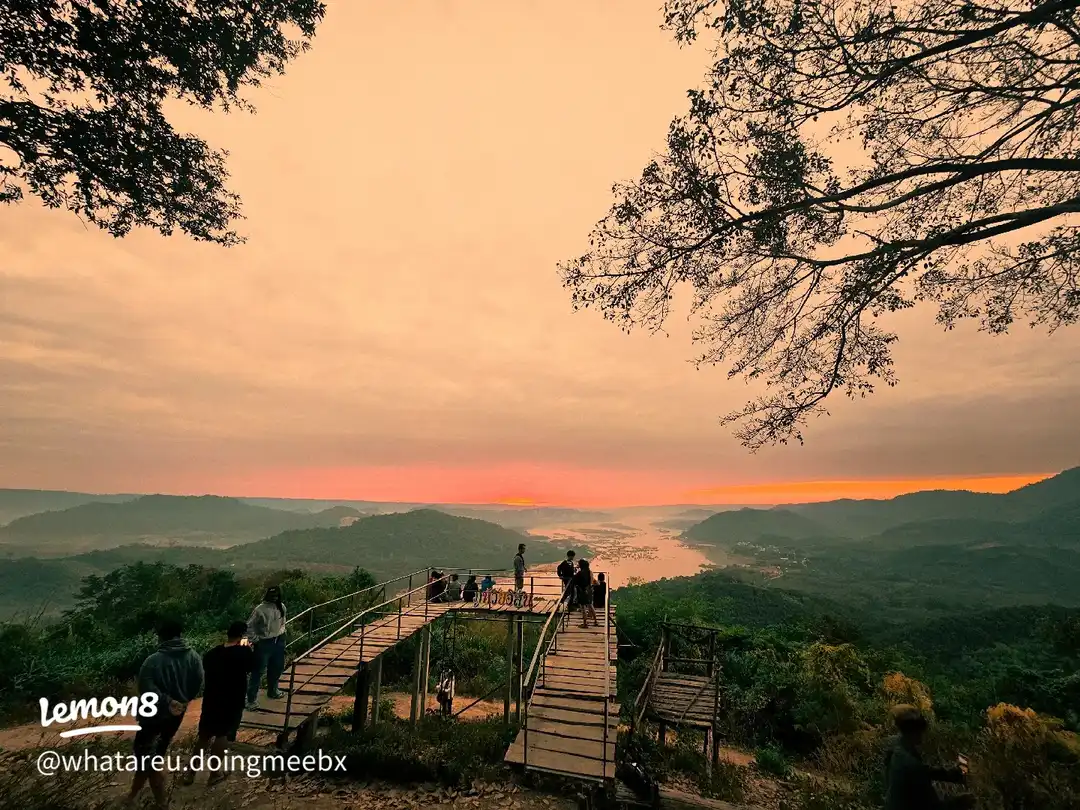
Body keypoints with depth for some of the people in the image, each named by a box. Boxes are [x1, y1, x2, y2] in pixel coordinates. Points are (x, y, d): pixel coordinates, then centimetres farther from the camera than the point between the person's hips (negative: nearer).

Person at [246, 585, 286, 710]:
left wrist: (282, 633, 10)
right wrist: (254, 640, -11)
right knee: (257, 671, 0)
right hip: (264, 643, -6)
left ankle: (272, 691, 41)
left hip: (279, 642, 6)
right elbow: (249, 626, -10)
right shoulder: (260, 609, -19)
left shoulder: (282, 607, -1)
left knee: (277, 668, 20)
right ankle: (251, 699, 13)